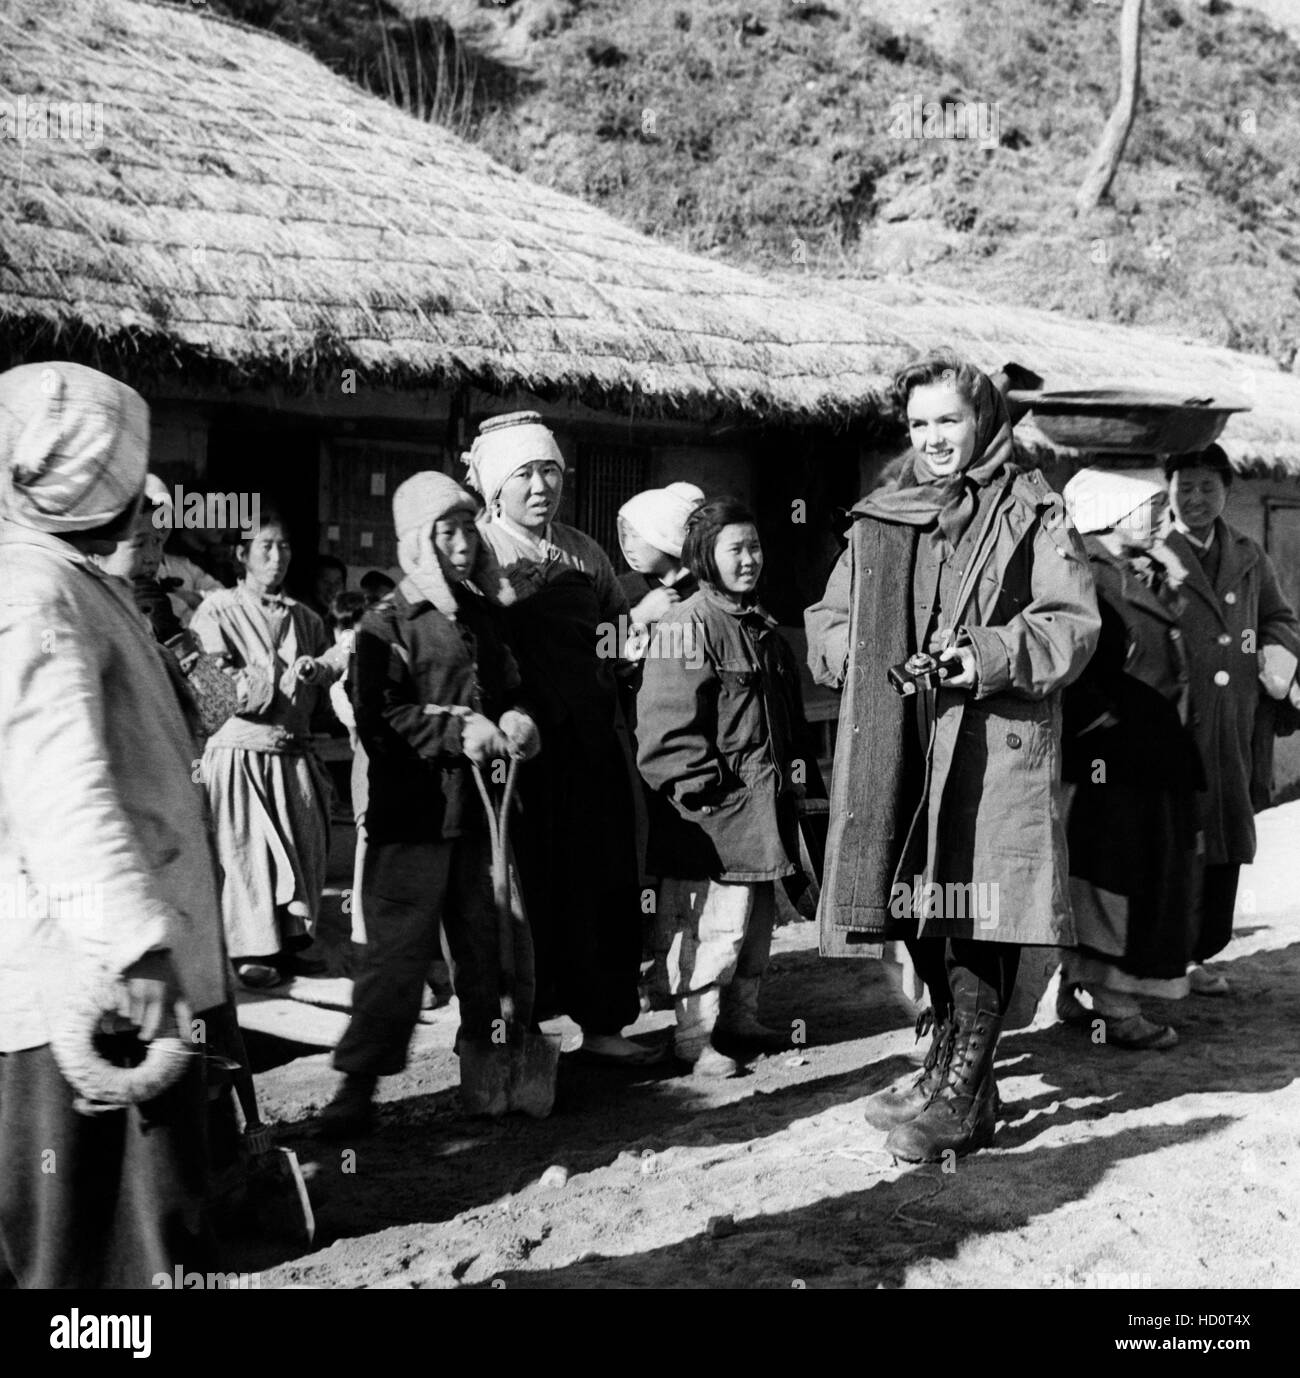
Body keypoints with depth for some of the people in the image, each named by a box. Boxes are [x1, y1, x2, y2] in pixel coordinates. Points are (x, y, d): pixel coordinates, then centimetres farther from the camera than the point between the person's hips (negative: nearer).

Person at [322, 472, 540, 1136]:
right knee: (398, 945, -5)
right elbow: (382, 720, -13)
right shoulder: (388, 624, -5)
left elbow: (508, 691, 23)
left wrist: (513, 720, 1)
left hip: (481, 810, 6)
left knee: (491, 942, 13)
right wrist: (457, 733, -23)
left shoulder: (483, 616, 15)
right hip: (412, 813, -6)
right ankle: (360, 1080, 5)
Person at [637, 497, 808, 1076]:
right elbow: (669, 721, -18)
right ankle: (696, 1033, 4)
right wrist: (700, 785, -20)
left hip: (765, 806, 9)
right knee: (714, 922, -7)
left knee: (757, 917, 17)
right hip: (714, 808, -9)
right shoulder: (688, 625, -12)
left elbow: (787, 713, 26)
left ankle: (739, 1019, 31)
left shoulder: (764, 628, 17)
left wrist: (790, 768, 17)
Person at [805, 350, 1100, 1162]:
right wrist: (870, 660, -2)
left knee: (980, 911, -9)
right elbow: (828, 620, 18)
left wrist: (990, 658, -17)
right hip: (900, 745, 5)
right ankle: (949, 1065, 27)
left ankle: (966, 1097, -2)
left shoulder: (1031, 512, 4)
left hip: (997, 739, -5)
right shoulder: (880, 519, 18)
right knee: (921, 912, 11)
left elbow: (1074, 622, -3)